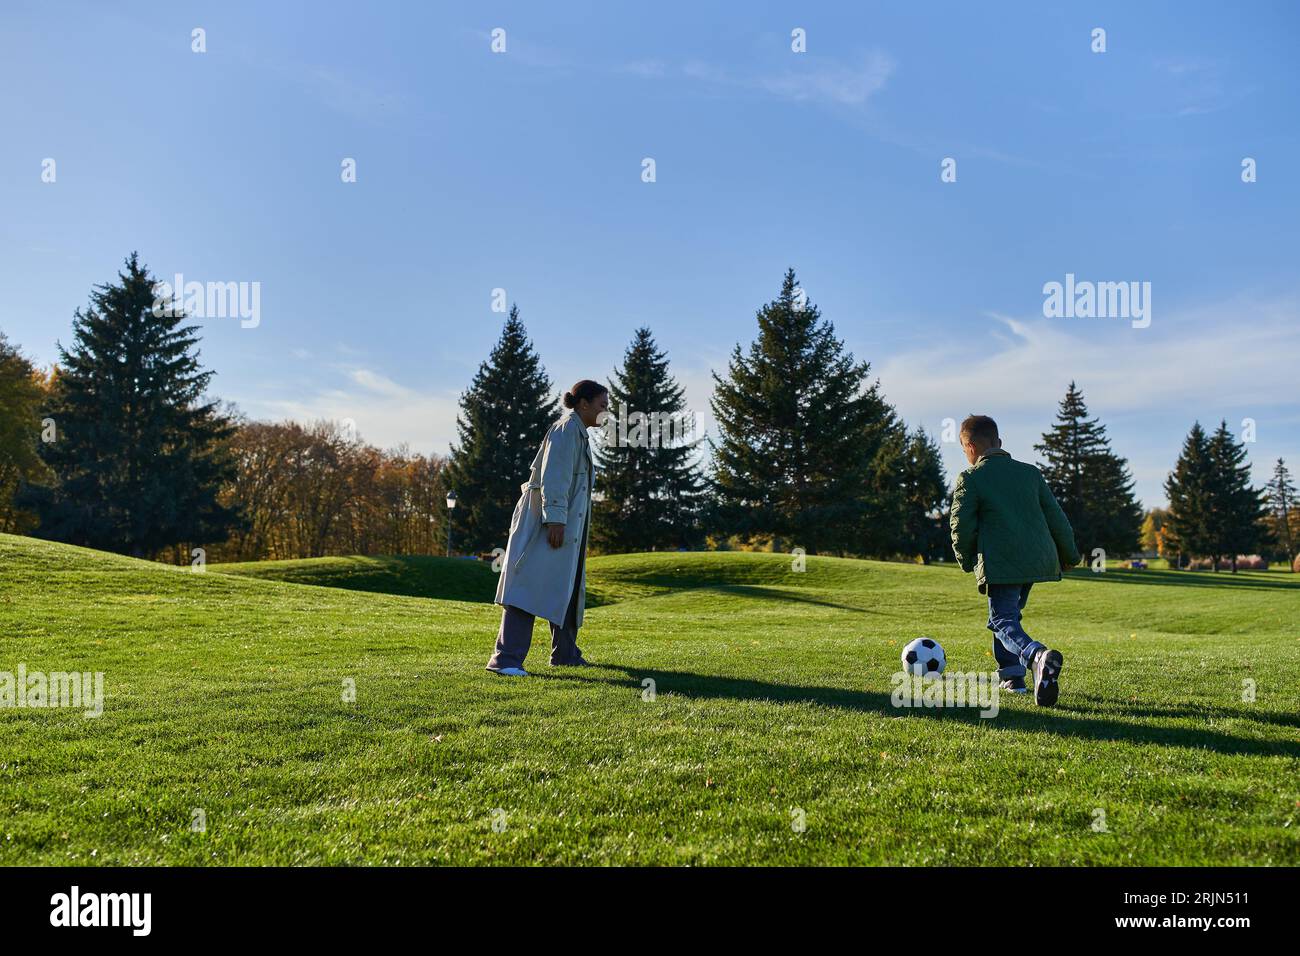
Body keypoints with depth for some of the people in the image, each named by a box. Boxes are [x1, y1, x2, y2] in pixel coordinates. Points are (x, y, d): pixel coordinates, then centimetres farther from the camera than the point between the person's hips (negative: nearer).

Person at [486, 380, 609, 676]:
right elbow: (553, 477, -20)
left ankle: (565, 653, 27)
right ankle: (506, 659, -18)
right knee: (530, 587, -15)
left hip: (565, 525, 11)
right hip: (547, 522, -11)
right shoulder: (566, 430, -11)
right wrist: (555, 519, -26)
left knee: (566, 588, 16)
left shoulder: (579, 433, 20)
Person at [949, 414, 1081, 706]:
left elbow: (962, 526, -6)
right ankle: (1012, 677, 20)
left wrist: (967, 560, 11)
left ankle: (1038, 656, -37)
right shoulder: (1030, 472, 14)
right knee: (1010, 614, 23)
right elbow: (1056, 516, 14)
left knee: (1003, 622, -7)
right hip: (1038, 558, 6)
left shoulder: (970, 479, -2)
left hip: (1000, 564, -6)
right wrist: (1068, 555, 24)